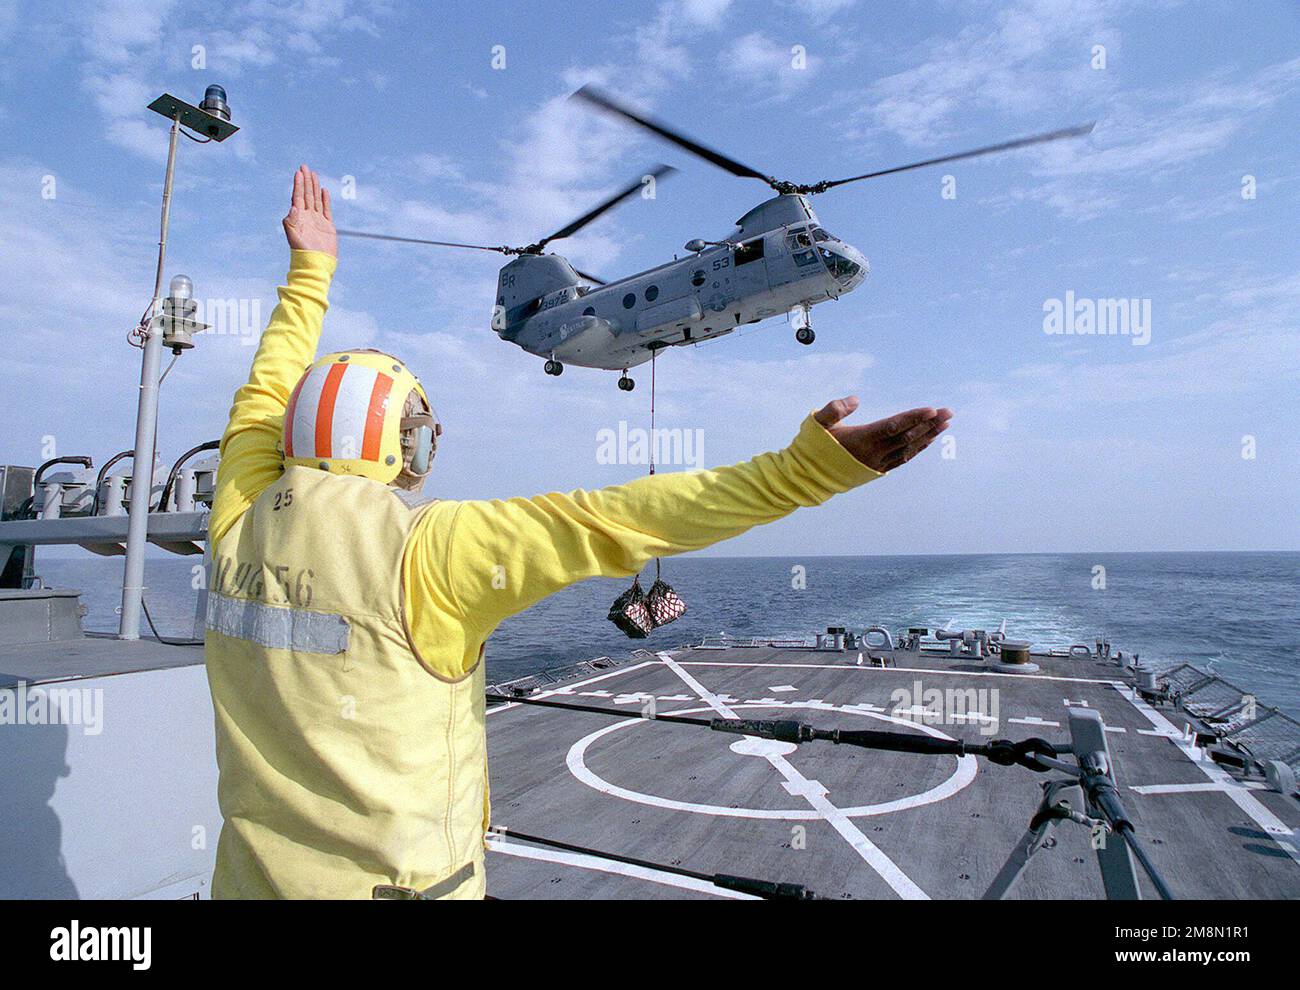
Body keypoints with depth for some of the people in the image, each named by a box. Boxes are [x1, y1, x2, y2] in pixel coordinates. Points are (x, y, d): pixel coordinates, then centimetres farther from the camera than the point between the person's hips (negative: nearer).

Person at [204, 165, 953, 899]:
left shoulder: (240, 527, -5)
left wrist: (310, 271, 23)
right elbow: (611, 524, -30)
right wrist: (806, 469, -30)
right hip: (393, 875, -6)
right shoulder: (424, 550, -23)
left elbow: (265, 394, 11)